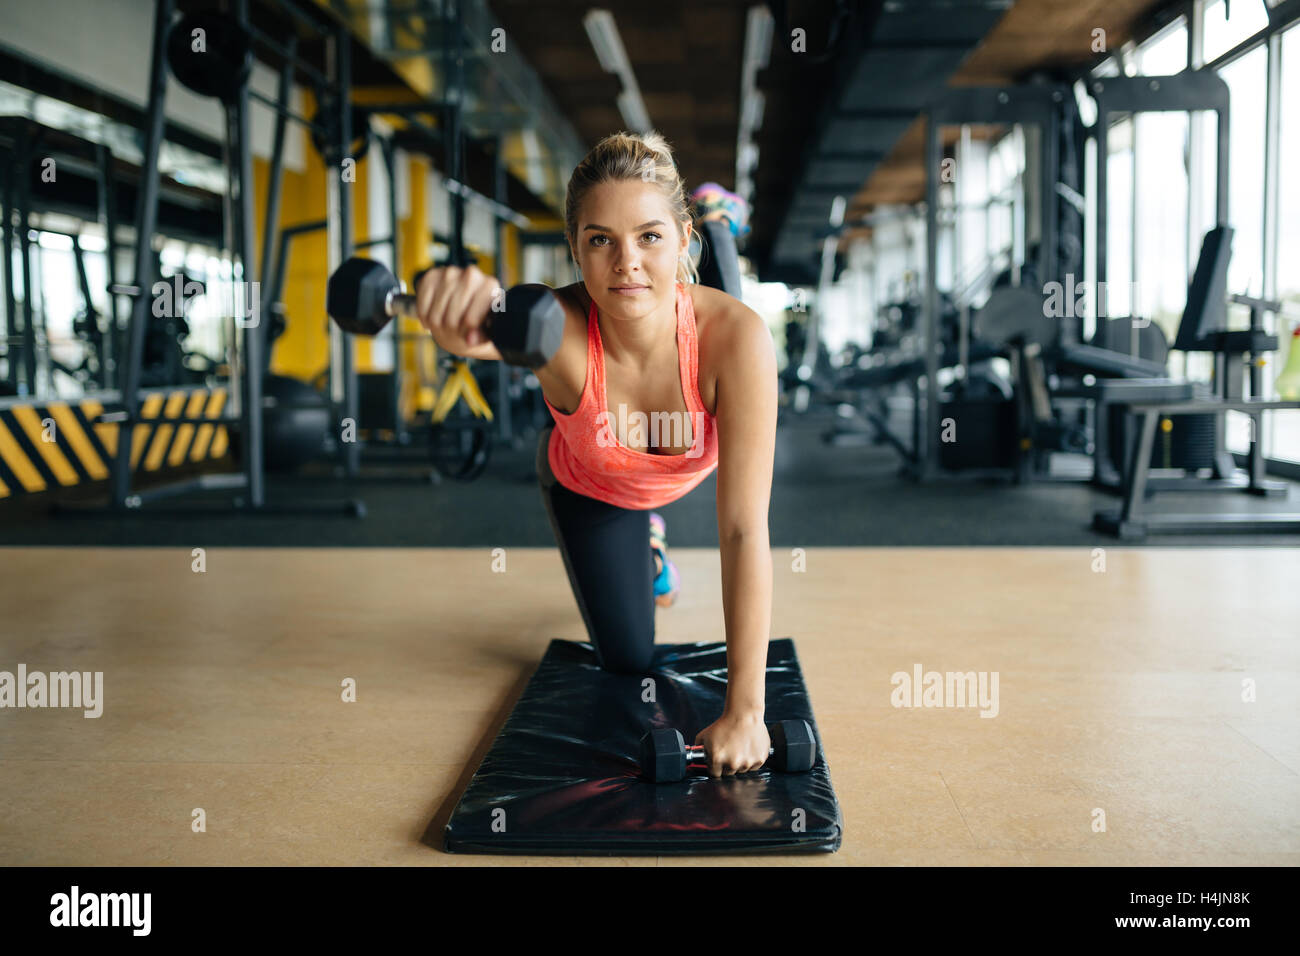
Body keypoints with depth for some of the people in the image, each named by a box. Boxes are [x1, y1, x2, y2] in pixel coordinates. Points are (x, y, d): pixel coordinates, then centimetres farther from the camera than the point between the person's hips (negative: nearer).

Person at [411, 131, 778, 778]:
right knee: (627, 659, 12)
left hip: (693, 469, 1)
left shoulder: (735, 335, -42)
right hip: (586, 483, 0)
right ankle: (640, 536, 40)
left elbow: (744, 530, -42)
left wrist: (744, 708, -41)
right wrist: (458, 316, -93)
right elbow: (485, 325, -67)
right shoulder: (560, 329, -43)